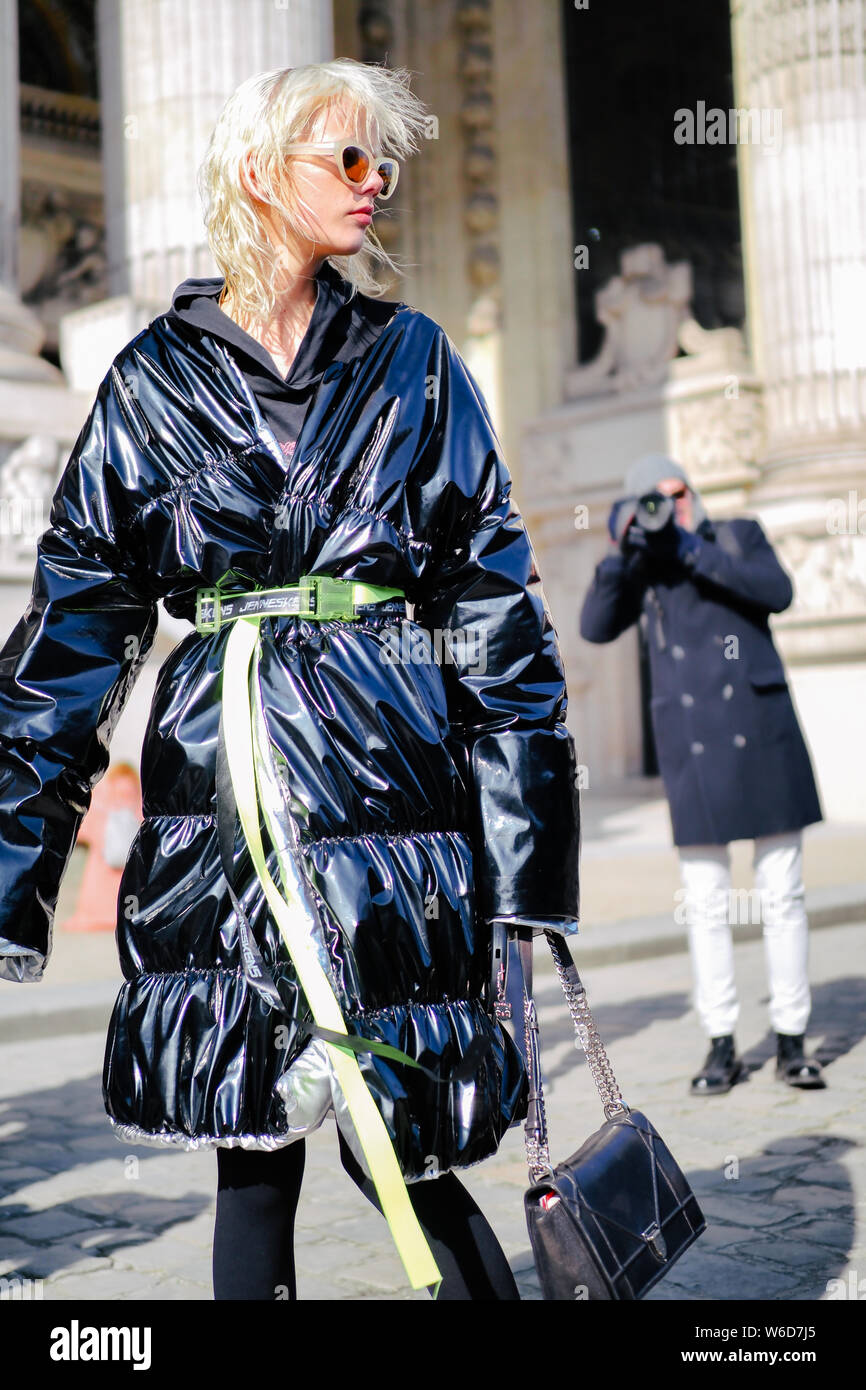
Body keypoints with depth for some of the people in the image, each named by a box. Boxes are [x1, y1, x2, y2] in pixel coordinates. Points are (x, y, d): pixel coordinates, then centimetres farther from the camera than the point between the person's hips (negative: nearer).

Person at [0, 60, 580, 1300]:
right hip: (219, 787, 1)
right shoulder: (155, 378, 8)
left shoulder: (412, 359, 9)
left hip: (388, 774, -1)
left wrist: (526, 848, -2)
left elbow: (495, 597, 5)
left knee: (391, 1136, -1)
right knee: (250, 1137, 5)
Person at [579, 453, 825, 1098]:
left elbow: (778, 592, -10)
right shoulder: (642, 568, 9)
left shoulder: (740, 537, 8)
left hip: (761, 731, 0)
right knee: (707, 904, 1)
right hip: (691, 745, 0)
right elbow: (596, 628, -5)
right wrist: (618, 554, -14)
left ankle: (792, 1041, 11)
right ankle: (722, 1046, 10)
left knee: (782, 893, 2)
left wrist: (695, 550, -14)